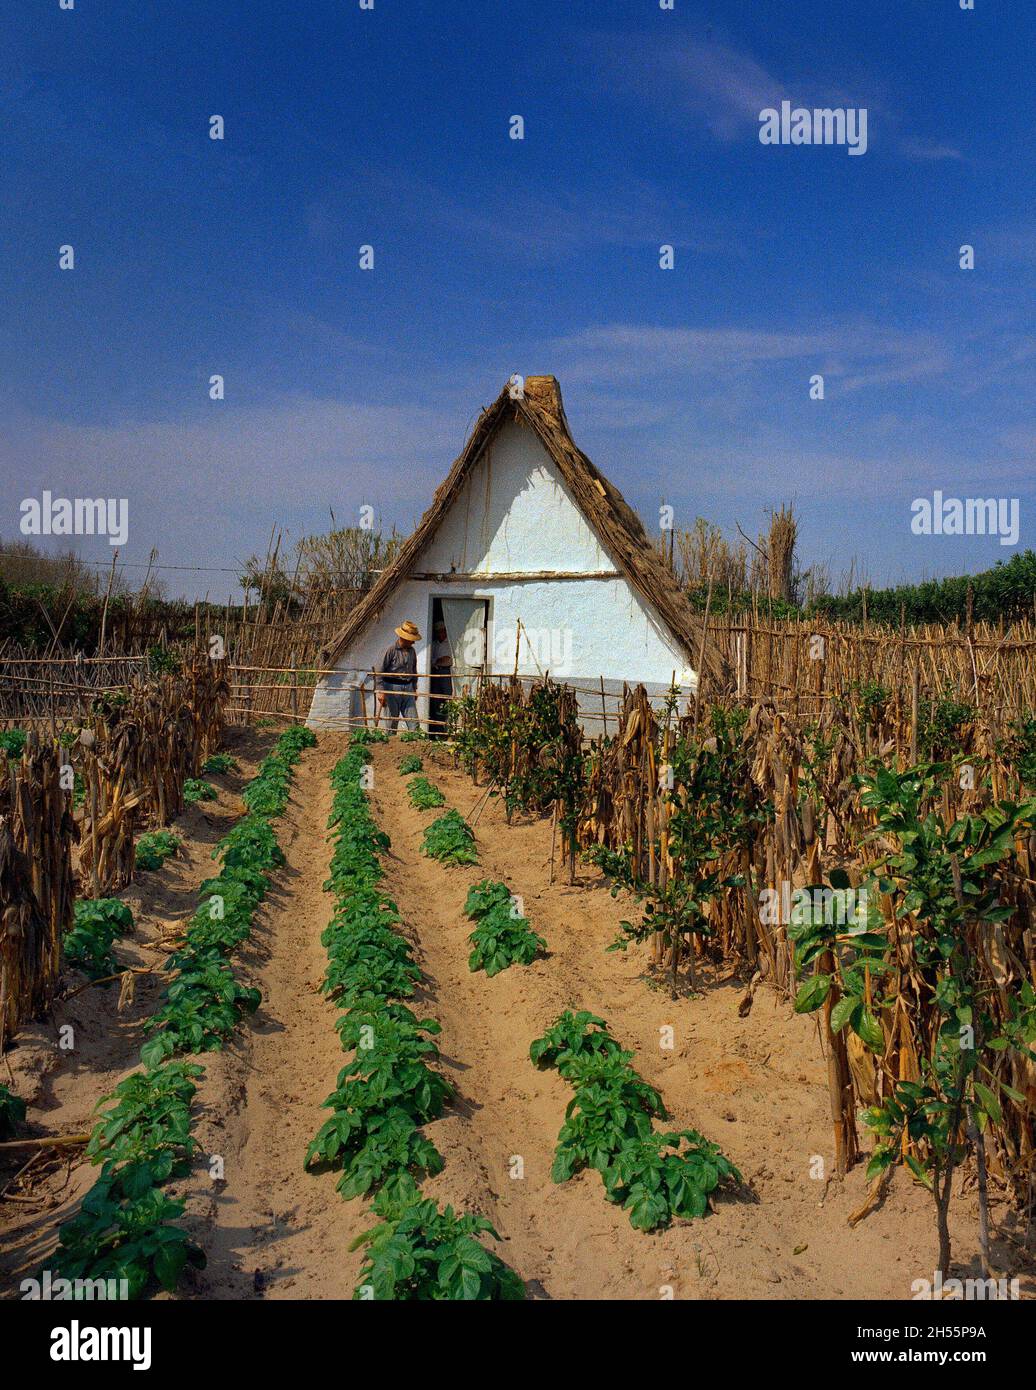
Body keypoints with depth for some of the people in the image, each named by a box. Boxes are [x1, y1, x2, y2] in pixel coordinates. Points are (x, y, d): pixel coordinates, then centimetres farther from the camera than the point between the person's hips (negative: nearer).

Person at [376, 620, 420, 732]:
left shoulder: (412, 651, 9)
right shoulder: (391, 650, -10)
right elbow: (379, 671, -11)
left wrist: (414, 689, 20)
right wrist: (381, 691, -16)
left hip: (408, 689, 5)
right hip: (392, 688, -5)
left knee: (414, 722, -1)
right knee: (391, 723, 1)